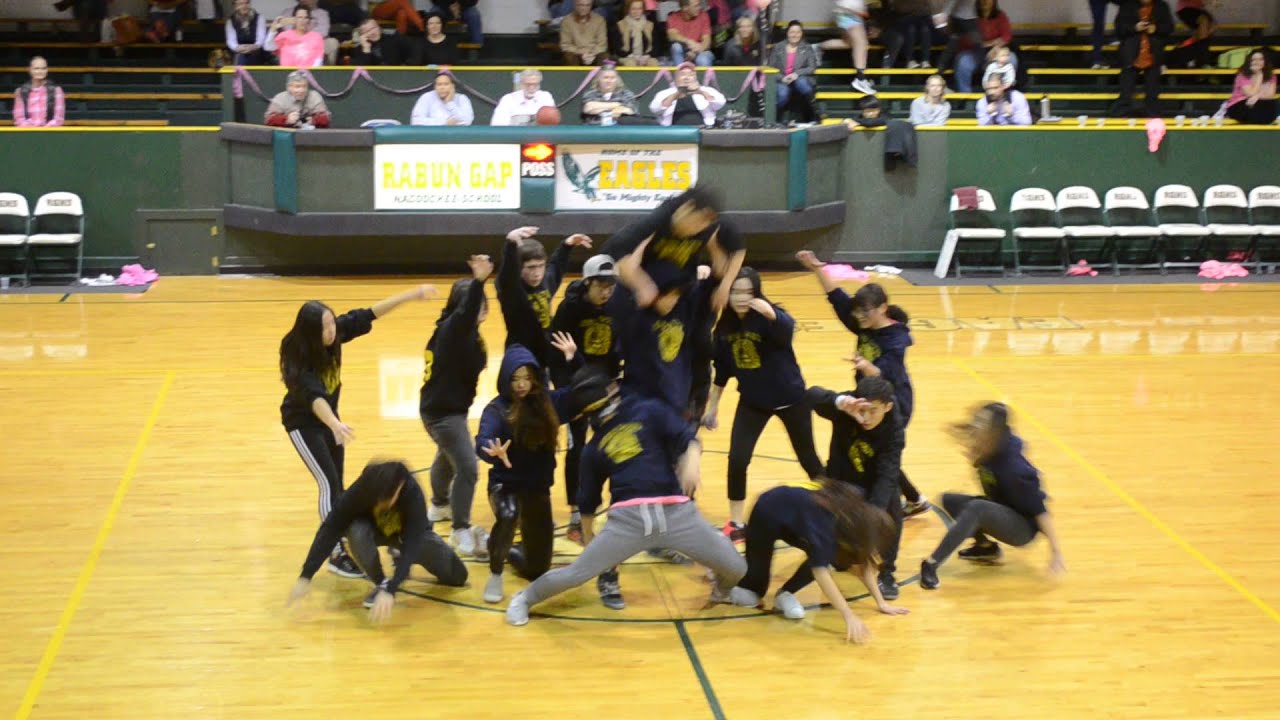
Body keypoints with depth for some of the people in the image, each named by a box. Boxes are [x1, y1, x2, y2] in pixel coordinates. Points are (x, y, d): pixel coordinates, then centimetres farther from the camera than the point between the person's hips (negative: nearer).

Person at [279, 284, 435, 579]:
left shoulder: (334, 334, -18)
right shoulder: (299, 358, -34)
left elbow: (369, 314, -10)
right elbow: (313, 396, -49)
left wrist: (411, 295, -12)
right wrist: (335, 425, -65)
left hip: (328, 417, 7)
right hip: (303, 423, -7)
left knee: (337, 483, 13)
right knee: (329, 484, -11)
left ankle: (337, 540, 27)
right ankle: (336, 555, -6)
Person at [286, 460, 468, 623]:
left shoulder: (413, 494, -40)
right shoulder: (360, 491, -37)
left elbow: (411, 545, -45)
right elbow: (330, 529, -34)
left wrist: (391, 590, -56)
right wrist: (306, 576, -40)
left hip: (408, 534, 0)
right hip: (374, 529, 0)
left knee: (457, 576, -9)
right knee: (356, 532, -36)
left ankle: (397, 561, 16)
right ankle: (381, 583, -11)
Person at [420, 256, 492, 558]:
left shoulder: (464, 332, 5)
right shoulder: (452, 328, -23)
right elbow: (465, 311, -46)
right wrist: (478, 281, -61)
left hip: (448, 408, 11)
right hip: (443, 411, -11)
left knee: (448, 456, 32)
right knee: (466, 468, -16)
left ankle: (439, 505, 57)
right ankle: (462, 532, -13)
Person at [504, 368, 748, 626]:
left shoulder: (648, 412, 9)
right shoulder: (594, 447, 15)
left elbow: (687, 437, -3)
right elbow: (587, 498, 23)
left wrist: (691, 463, -23)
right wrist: (588, 538, 28)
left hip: (676, 512, -1)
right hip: (627, 518, 1)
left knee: (736, 568, -2)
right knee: (577, 573, -5)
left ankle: (723, 590, 37)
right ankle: (524, 598, 25)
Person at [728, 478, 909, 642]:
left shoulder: (857, 515, -21)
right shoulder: (823, 520, -41)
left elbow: (864, 562, -9)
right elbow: (820, 571, -47)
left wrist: (881, 602, -14)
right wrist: (849, 616, -51)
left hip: (794, 516, 6)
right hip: (767, 513, -6)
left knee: (827, 555, -16)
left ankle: (785, 594, 0)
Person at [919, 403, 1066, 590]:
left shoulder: (1011, 464, -28)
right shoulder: (986, 452, -9)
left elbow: (1038, 508, -25)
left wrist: (1055, 550, -25)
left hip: (1023, 527, -8)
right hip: (1000, 512, 8)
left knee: (976, 508, -34)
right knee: (949, 500, -4)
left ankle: (932, 564, -32)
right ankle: (986, 547, 6)